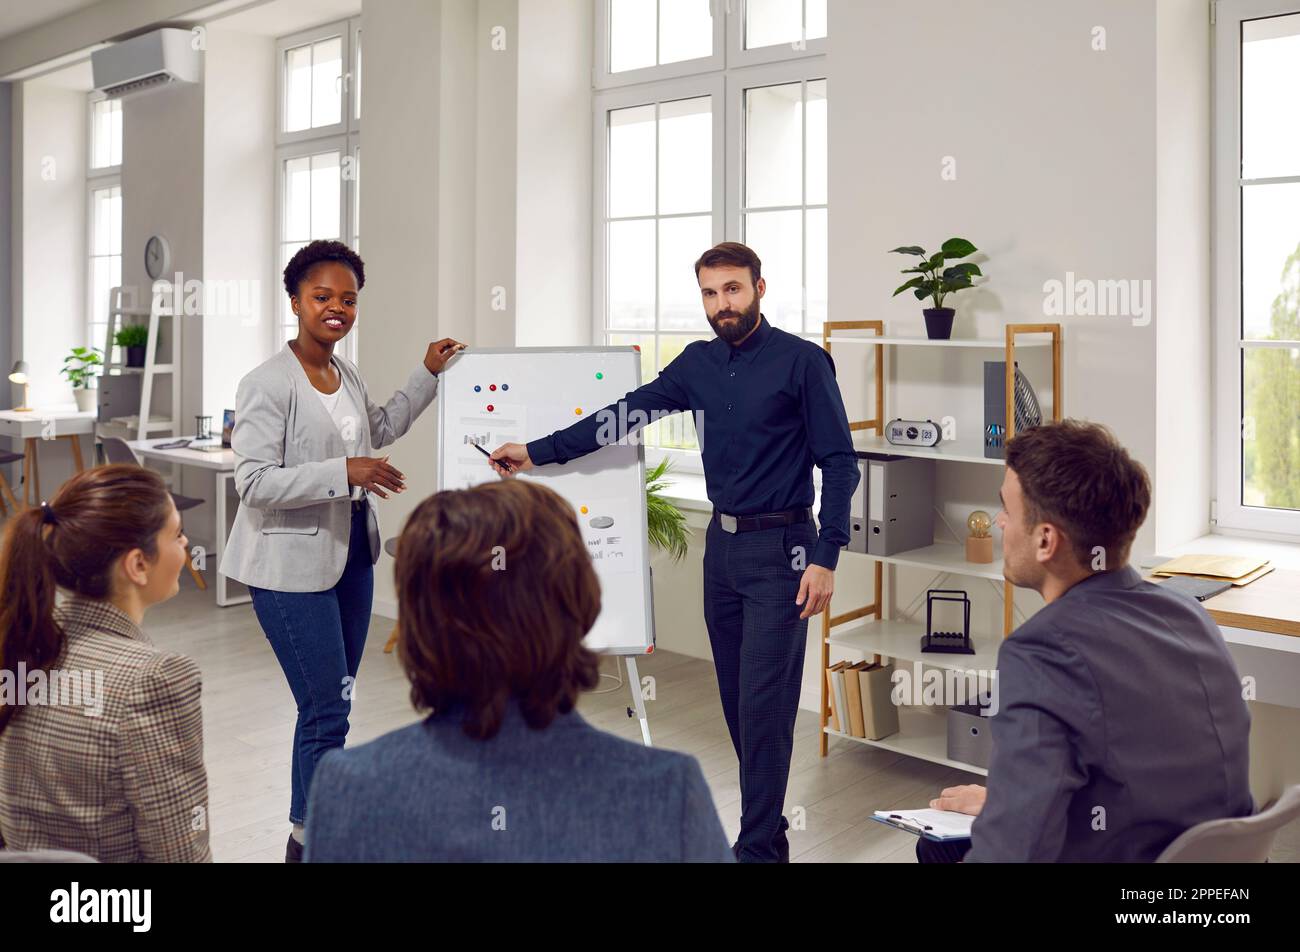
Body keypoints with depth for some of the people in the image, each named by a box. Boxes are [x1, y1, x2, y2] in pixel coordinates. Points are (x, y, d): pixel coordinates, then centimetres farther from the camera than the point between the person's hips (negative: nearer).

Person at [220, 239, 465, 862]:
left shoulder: (347, 375, 9)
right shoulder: (268, 385, -15)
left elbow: (380, 429, 29)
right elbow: (254, 482, -21)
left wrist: (428, 375, 24)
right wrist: (345, 472, -27)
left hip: (350, 554, 9)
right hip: (293, 565, -8)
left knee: (327, 707, 16)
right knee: (327, 714, -6)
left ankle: (307, 838, 31)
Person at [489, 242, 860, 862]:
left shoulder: (803, 361, -9)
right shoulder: (698, 364, 8)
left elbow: (839, 463, -9)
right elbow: (625, 415, 8)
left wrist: (826, 557, -15)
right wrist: (538, 452, 6)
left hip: (779, 549, -6)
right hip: (722, 543, 6)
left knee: (763, 705, -5)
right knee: (736, 701, 12)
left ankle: (760, 846, 7)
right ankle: (767, 820, 28)